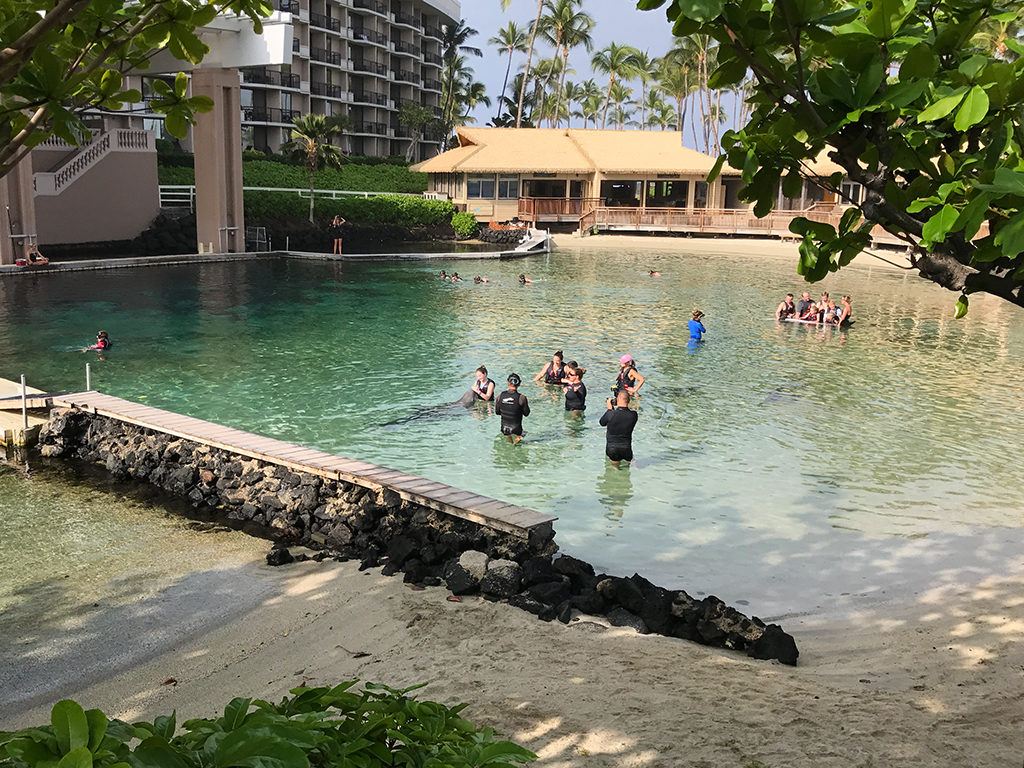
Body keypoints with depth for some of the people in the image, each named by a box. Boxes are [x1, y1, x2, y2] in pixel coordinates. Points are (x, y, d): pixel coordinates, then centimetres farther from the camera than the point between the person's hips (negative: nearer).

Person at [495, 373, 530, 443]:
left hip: (504, 430, 4)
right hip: (516, 430, -4)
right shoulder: (521, 398, -18)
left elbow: (497, 412, 5)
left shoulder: (500, 396, -8)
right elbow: (526, 413, -4)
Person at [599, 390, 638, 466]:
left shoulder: (611, 414, -18)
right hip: (626, 451, 1)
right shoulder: (633, 415, -11)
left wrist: (609, 409, 11)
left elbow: (602, 423, 4)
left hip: (611, 451, -1)